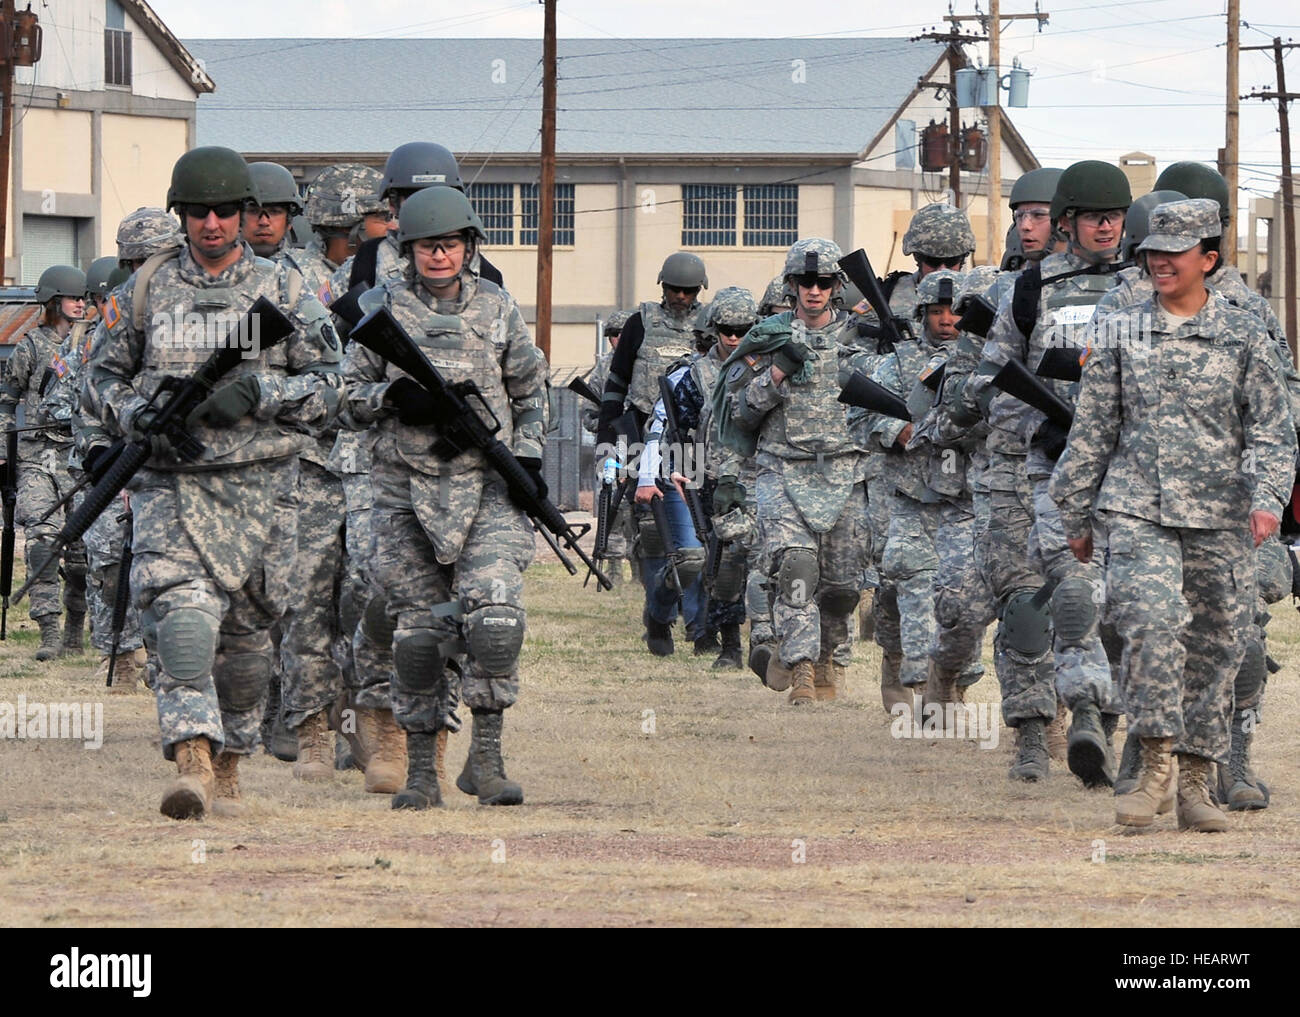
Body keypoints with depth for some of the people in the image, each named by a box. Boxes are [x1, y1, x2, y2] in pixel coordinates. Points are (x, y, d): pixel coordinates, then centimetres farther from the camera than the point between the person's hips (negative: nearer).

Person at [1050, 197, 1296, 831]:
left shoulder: (1245, 337, 5)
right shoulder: (1120, 334, 8)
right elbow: (1092, 430, 13)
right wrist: (1076, 516, 13)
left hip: (1220, 517, 1)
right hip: (1136, 508, 0)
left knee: (1214, 646, 3)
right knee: (1152, 621, -22)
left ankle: (1195, 780, 14)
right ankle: (1157, 762, -17)